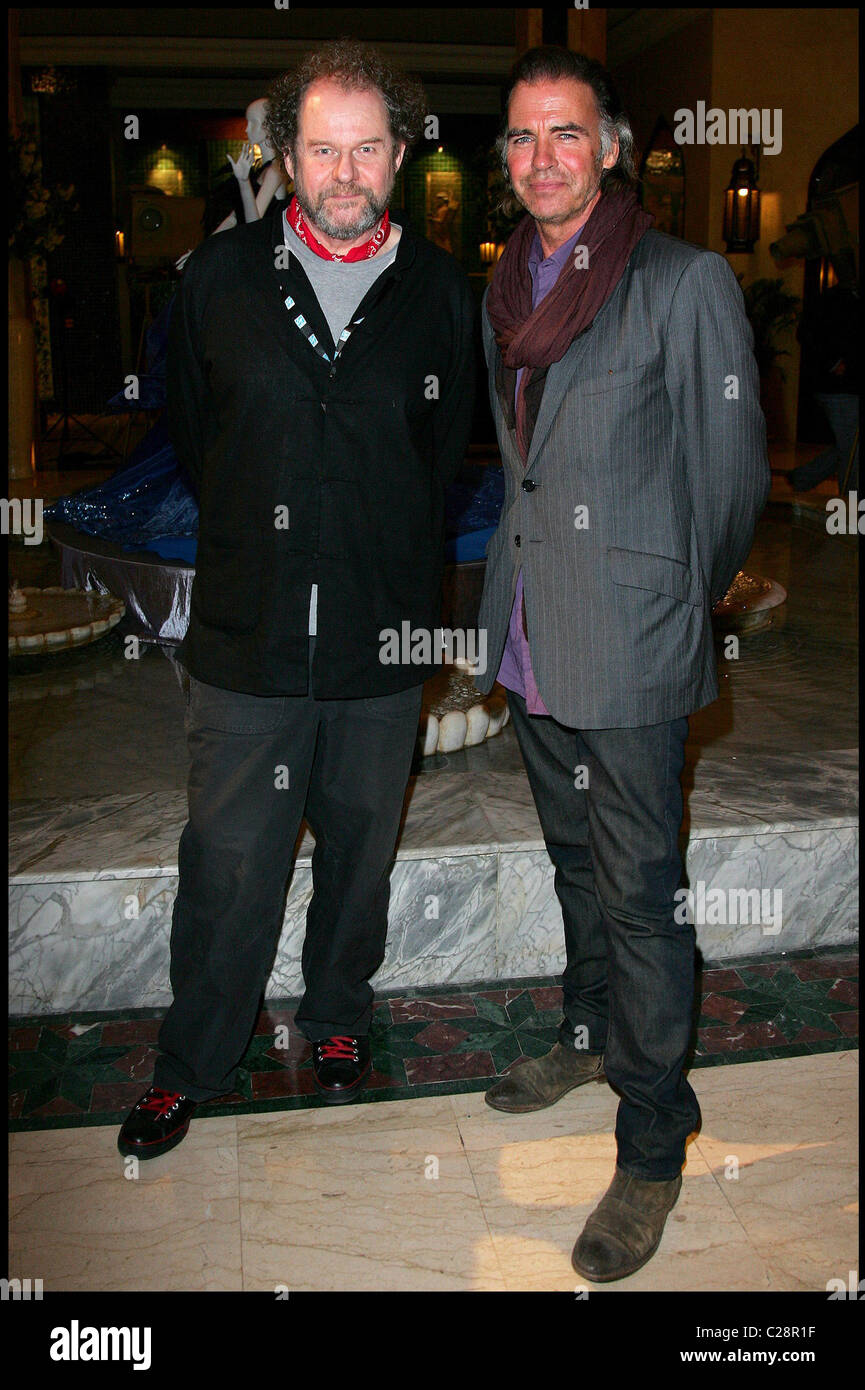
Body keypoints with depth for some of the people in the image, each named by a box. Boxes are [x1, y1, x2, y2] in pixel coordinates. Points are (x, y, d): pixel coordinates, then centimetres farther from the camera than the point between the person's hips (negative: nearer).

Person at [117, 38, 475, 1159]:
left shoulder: (439, 292, 1)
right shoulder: (219, 276, 1)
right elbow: (189, 430, 13)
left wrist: (385, 553, 11)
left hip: (384, 637, 1)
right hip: (247, 631, 0)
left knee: (359, 849, 16)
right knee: (226, 864, 7)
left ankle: (336, 1016, 41)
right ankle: (191, 1064, 29)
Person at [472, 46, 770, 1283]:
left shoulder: (687, 282, -8)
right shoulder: (505, 291, 12)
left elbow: (733, 472, -4)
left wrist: (677, 605, 3)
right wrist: (518, 585, 17)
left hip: (629, 647, -6)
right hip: (530, 644, 7)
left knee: (639, 890, 0)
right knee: (576, 857, 20)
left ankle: (653, 1144, 15)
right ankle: (593, 1035, 41)